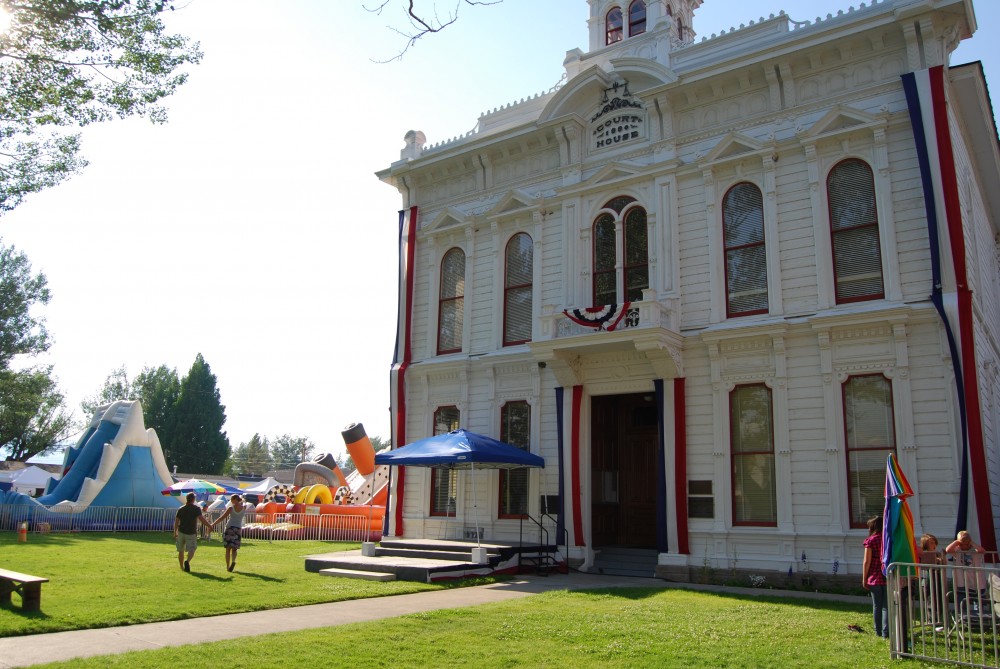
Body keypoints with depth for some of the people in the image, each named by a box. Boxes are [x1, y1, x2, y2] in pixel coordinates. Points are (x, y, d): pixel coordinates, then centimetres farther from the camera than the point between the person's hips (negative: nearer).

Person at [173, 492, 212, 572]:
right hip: (191, 533, -4)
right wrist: (210, 525, -9)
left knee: (181, 550, 15)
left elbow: (176, 521, 8)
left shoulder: (180, 509, 7)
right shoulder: (196, 508, -5)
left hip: (181, 532, 4)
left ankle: (182, 567, 21)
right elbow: (201, 519, -17)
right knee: (192, 549, 0)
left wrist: (175, 533, 17)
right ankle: (187, 561, -28)